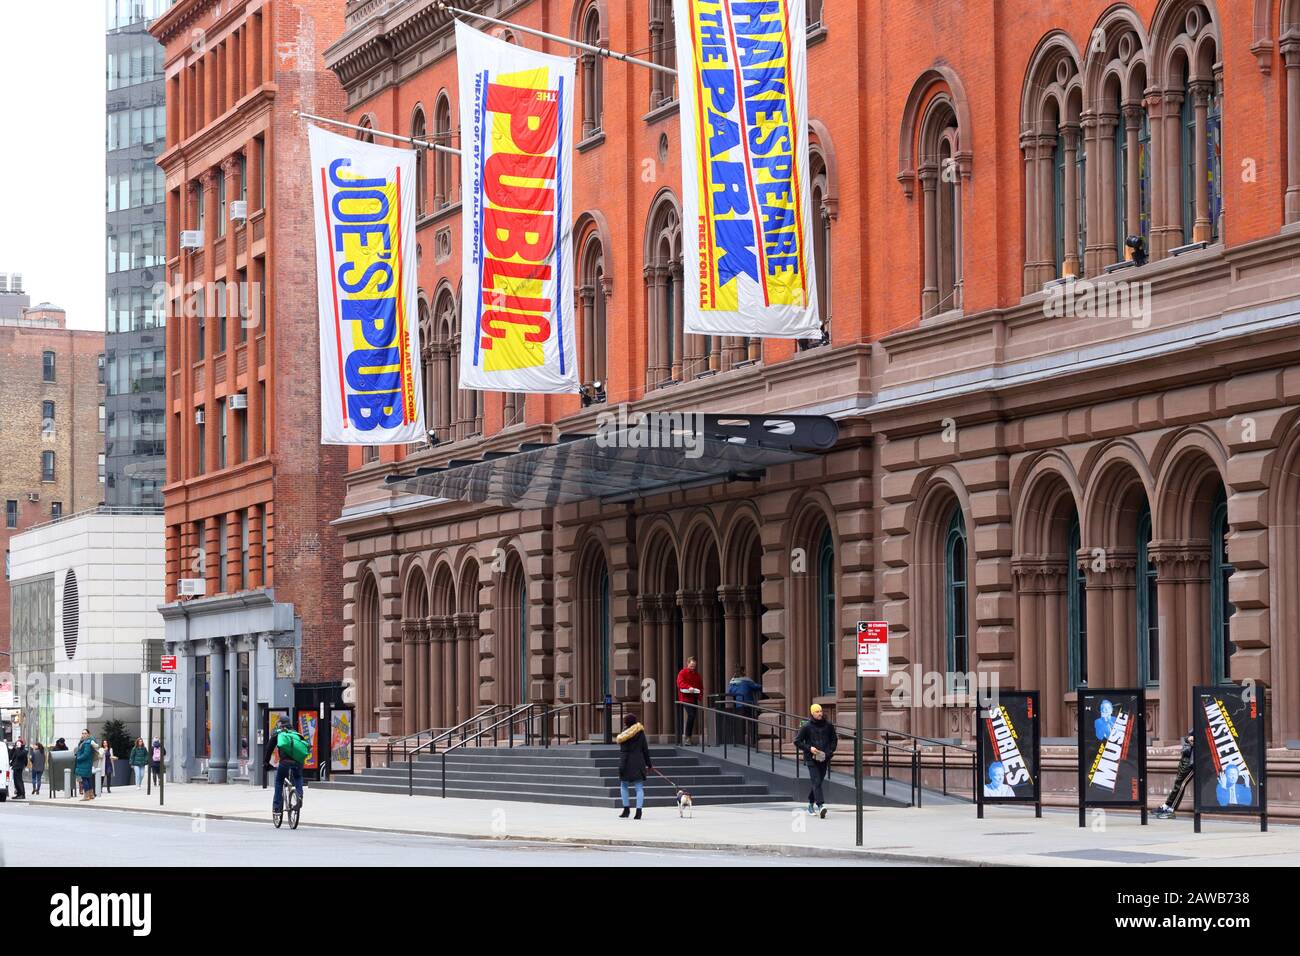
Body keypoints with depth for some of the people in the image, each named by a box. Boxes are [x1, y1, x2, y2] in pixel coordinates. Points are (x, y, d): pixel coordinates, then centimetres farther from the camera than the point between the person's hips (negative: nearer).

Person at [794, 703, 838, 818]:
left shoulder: (828, 725, 5)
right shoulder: (807, 727, -4)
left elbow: (834, 739, 18)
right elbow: (797, 742, 0)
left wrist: (831, 751, 2)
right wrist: (809, 748, -12)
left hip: (824, 759, 4)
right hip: (812, 759, -4)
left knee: (818, 782, 13)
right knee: (816, 782, -16)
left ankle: (811, 804, 32)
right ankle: (821, 806, -28)